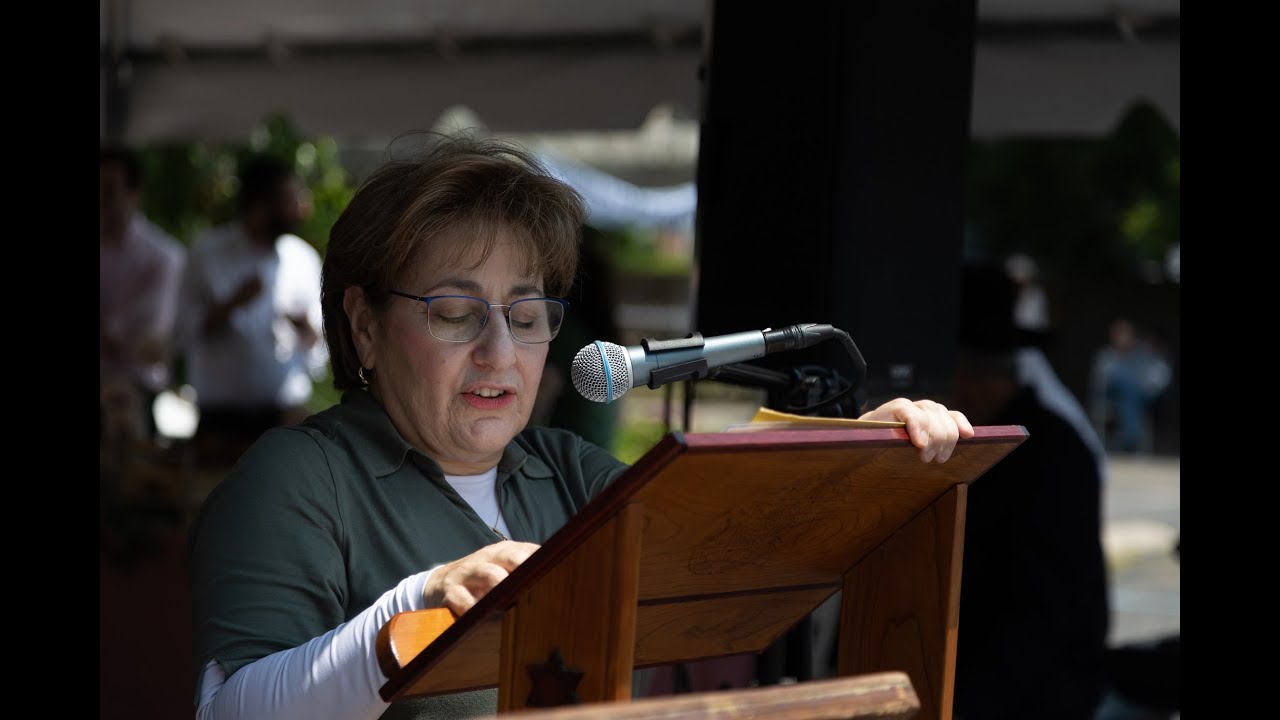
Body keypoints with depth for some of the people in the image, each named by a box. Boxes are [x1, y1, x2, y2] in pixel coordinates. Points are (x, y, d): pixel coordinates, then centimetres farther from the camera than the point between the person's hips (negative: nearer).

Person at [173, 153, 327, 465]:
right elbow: (187, 336, -3)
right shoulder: (208, 252, 0)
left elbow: (319, 351, 9)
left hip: (285, 414, 2)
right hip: (220, 414, -2)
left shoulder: (303, 258, 6)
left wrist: (307, 329, -13)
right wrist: (232, 304, -17)